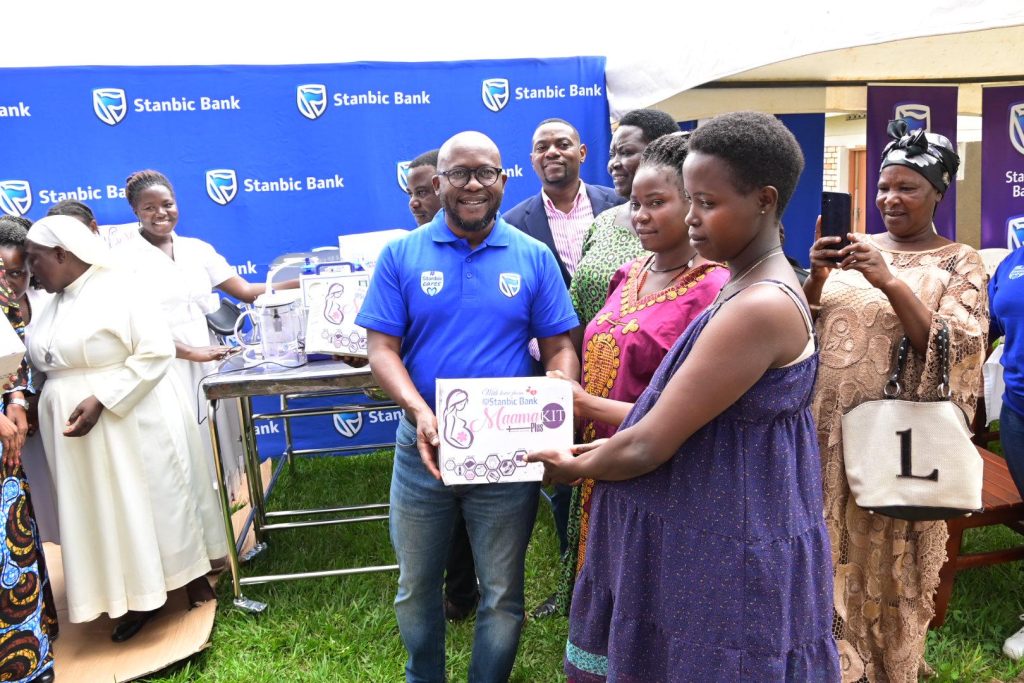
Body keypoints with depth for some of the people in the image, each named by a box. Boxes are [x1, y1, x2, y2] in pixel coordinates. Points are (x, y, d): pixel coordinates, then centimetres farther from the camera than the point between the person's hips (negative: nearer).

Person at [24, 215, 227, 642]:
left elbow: (157, 351, -18)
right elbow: (48, 365, 17)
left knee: (157, 499, 5)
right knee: (104, 512, 9)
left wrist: (100, 400, -23)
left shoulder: (115, 289, -12)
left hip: (134, 421, -7)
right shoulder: (50, 304, 11)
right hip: (76, 429, 7)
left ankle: (192, 578, 22)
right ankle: (141, 596, 20)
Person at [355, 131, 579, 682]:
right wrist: (420, 413, -24)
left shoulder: (533, 258, -1)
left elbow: (559, 349, -1)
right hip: (424, 451, 1)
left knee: (502, 593, 14)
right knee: (416, 587, 19)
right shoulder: (401, 255, -3)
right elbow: (382, 349, -7)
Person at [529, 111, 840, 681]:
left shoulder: (760, 307, -25)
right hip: (716, 541, 9)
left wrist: (576, 465, -4)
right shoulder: (758, 287, 7)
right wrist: (600, 447, 9)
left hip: (726, 564, -9)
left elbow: (647, 448, -22)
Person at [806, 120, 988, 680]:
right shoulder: (853, 250, 10)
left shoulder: (959, 263, 0)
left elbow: (952, 350, -13)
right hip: (826, 426, 4)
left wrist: (890, 282, -22)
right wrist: (815, 277, -12)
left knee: (883, 556, 7)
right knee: (827, 548, 11)